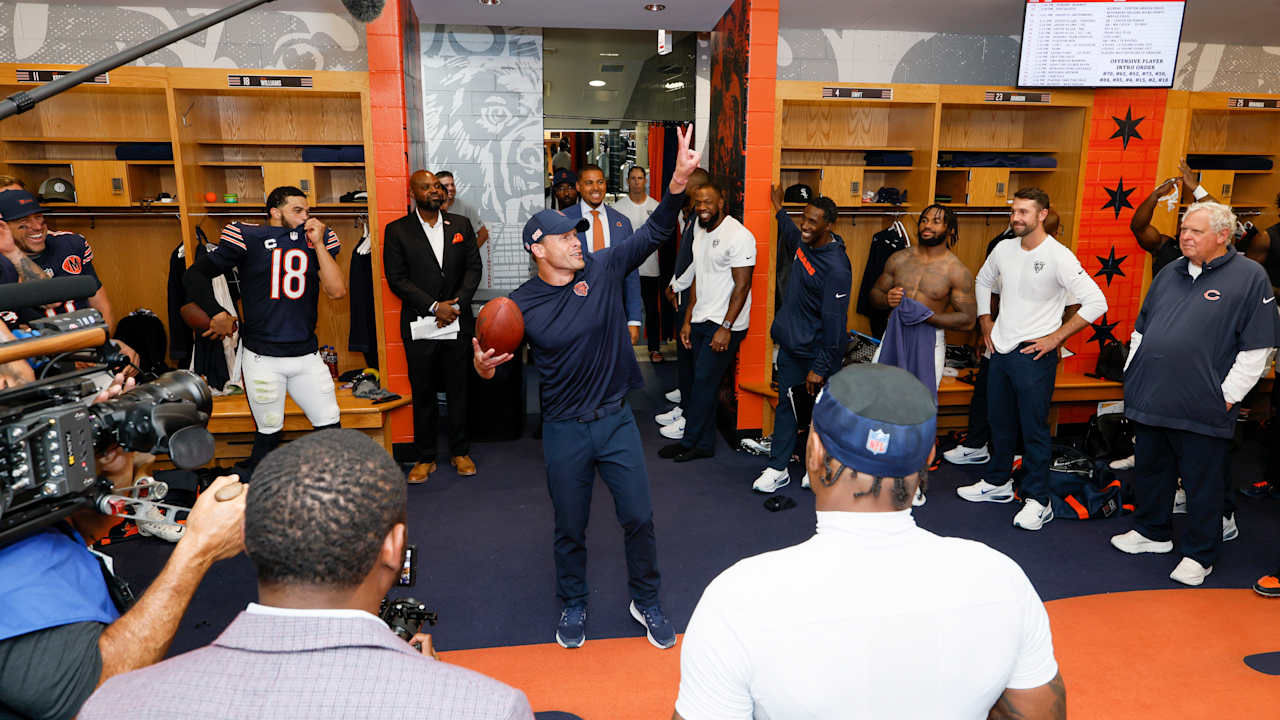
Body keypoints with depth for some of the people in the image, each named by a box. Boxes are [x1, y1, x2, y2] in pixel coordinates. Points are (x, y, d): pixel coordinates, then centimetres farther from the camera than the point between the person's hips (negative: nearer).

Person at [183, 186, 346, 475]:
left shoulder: (315, 242, 7)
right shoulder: (249, 238, -1)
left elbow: (336, 290, -6)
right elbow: (195, 275, 4)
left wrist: (318, 244, -7)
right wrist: (217, 313, -6)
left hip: (306, 354, 3)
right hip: (262, 356, -3)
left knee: (330, 427, 3)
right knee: (269, 433, 5)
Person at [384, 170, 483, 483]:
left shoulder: (461, 225, 8)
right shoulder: (397, 231, 0)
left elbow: (474, 268, 4)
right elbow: (396, 278, -6)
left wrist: (456, 304, -10)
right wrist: (435, 306, -13)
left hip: (457, 323, 2)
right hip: (419, 326, -2)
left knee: (458, 390, 9)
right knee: (422, 393, 6)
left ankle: (460, 451, 23)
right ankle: (425, 457, 19)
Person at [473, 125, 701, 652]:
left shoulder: (604, 269, -6)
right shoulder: (521, 305, -9)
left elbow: (653, 233, -11)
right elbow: (503, 363, 0)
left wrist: (678, 182, -26)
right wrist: (484, 368, -24)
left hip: (616, 420, 1)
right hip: (564, 430, -1)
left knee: (639, 517, 10)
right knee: (570, 528, 15)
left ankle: (646, 602, 34)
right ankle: (573, 605, 40)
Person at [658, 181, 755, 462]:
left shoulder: (739, 236, -13)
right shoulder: (700, 233, 13)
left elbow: (742, 285, -16)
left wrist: (725, 328, -20)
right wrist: (688, 321, 13)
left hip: (724, 325, -8)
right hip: (701, 321, 8)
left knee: (704, 382, -4)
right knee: (703, 384, 11)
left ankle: (690, 442, 9)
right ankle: (704, 444, 20)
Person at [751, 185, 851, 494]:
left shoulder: (836, 268, -23)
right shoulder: (802, 242, 1)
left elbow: (834, 322, -22)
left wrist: (820, 368, -20)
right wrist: (779, 208, 41)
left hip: (817, 351, -8)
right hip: (790, 344, 8)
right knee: (786, 404, 11)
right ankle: (778, 468, 19)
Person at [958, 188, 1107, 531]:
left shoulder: (1058, 256, -14)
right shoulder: (1004, 249, 4)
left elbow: (1095, 302, -17)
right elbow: (983, 282, 23)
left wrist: (1055, 338, -16)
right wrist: (986, 325, 14)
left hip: (1034, 355, -6)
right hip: (1000, 349, 6)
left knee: (1034, 429, 0)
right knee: (1000, 423, 18)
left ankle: (1038, 501, 11)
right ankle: (997, 483, 33)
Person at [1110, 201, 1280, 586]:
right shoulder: (1170, 273, 12)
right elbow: (1141, 329, 19)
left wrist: (1228, 396, -10)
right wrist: (1133, 376, 14)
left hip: (1201, 409, -6)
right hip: (1150, 399, 6)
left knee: (1203, 483, 6)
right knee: (1150, 471, 18)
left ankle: (1198, 554, 21)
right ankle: (1152, 532, 35)